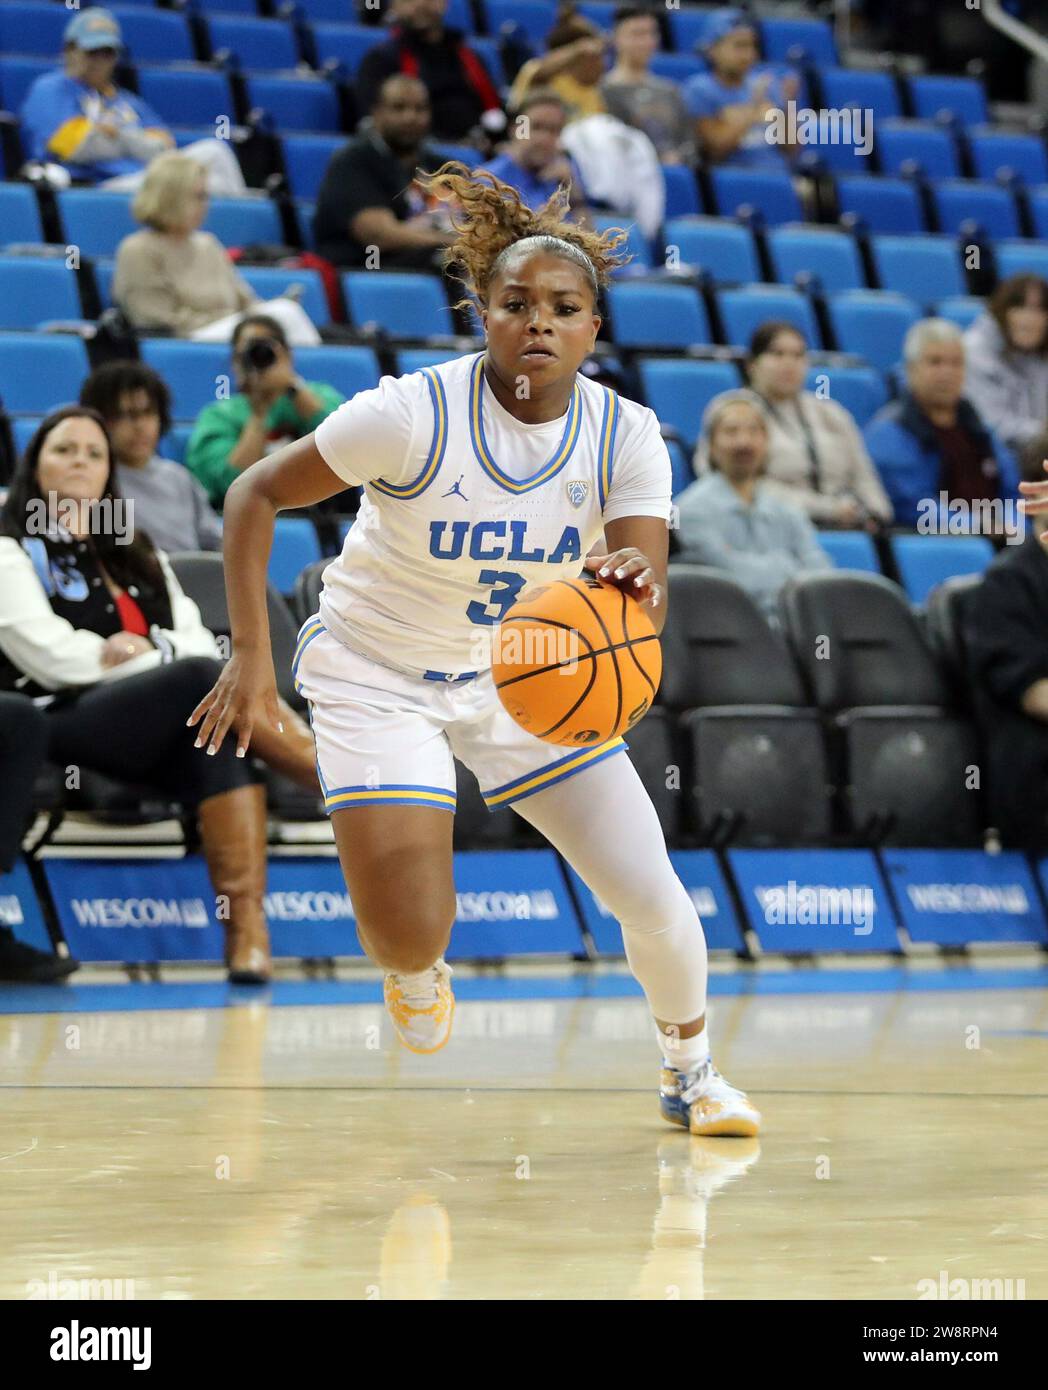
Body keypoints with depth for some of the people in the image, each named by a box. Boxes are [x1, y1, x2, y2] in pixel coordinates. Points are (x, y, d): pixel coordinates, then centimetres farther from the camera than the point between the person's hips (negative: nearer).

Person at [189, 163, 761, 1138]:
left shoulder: (625, 434, -16)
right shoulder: (414, 414, -25)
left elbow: (648, 606, -24)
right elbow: (255, 493, -16)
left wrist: (634, 583, -49)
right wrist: (249, 654, -21)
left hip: (528, 673, 3)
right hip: (378, 677, -3)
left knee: (651, 897, -4)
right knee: (409, 938, -14)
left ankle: (690, 1073, 26)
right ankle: (415, 971, 27)